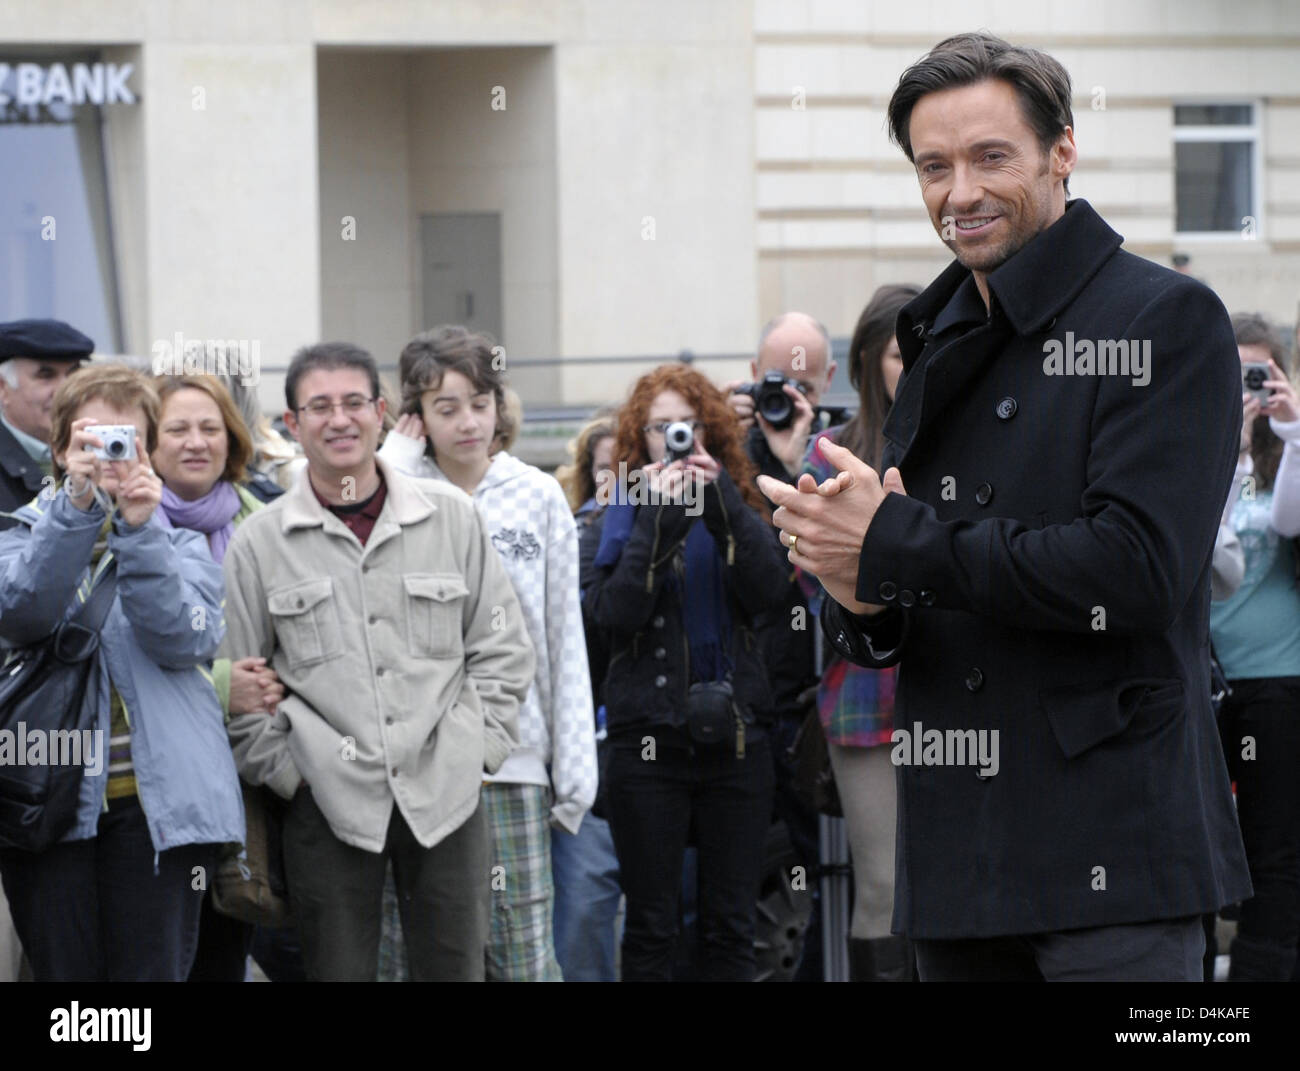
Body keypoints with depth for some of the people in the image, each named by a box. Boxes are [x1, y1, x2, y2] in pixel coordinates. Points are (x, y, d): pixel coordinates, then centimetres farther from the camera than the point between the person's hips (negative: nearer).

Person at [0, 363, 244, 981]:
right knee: (64, 973, 0)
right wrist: (78, 504, -24)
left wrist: (141, 529, -18)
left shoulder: (180, 544, 13)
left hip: (155, 803, 0)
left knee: (153, 971, -2)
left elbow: (184, 639, -8)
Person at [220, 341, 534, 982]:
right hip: (329, 803, -1)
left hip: (445, 794, 1)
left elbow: (501, 647, 11)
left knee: (455, 969, 5)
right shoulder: (257, 544, 2)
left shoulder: (451, 517, 6)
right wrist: (285, 771, -2)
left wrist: (477, 745, 2)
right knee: (338, 973, 2)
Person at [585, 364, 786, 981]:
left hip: (734, 735, 2)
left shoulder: (736, 506, 10)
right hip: (648, 738, -2)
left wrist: (722, 505, -17)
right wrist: (658, 521, -17)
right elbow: (615, 613, -10)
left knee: (731, 927, 3)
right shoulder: (624, 509, 5)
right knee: (651, 927, -1)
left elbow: (767, 593, -8)